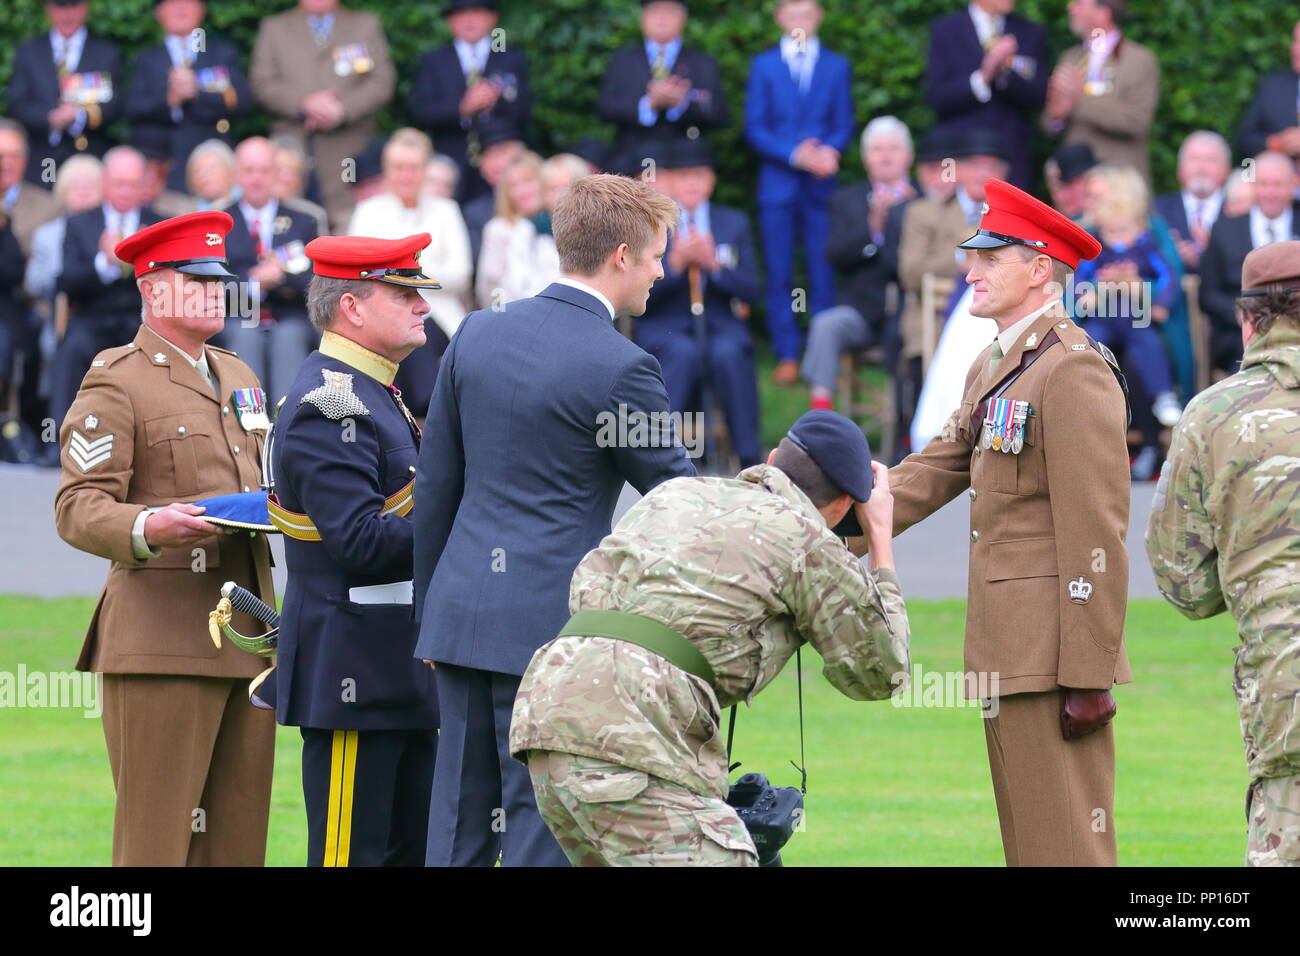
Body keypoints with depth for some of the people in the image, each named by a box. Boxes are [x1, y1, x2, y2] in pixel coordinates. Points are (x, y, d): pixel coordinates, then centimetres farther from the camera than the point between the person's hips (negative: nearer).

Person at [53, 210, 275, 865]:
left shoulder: (238, 379, 22)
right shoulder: (116, 382, -3)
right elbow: (78, 509, -11)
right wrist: (148, 528, -31)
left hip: (247, 638, 7)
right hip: (161, 636, -7)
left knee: (238, 836, 5)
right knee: (156, 836, -9)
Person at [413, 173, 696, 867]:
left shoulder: (478, 333, 7)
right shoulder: (618, 368, -12)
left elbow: (435, 486, 12)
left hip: (462, 611, 6)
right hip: (552, 623, -6)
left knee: (459, 824, 10)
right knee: (542, 824, -2)